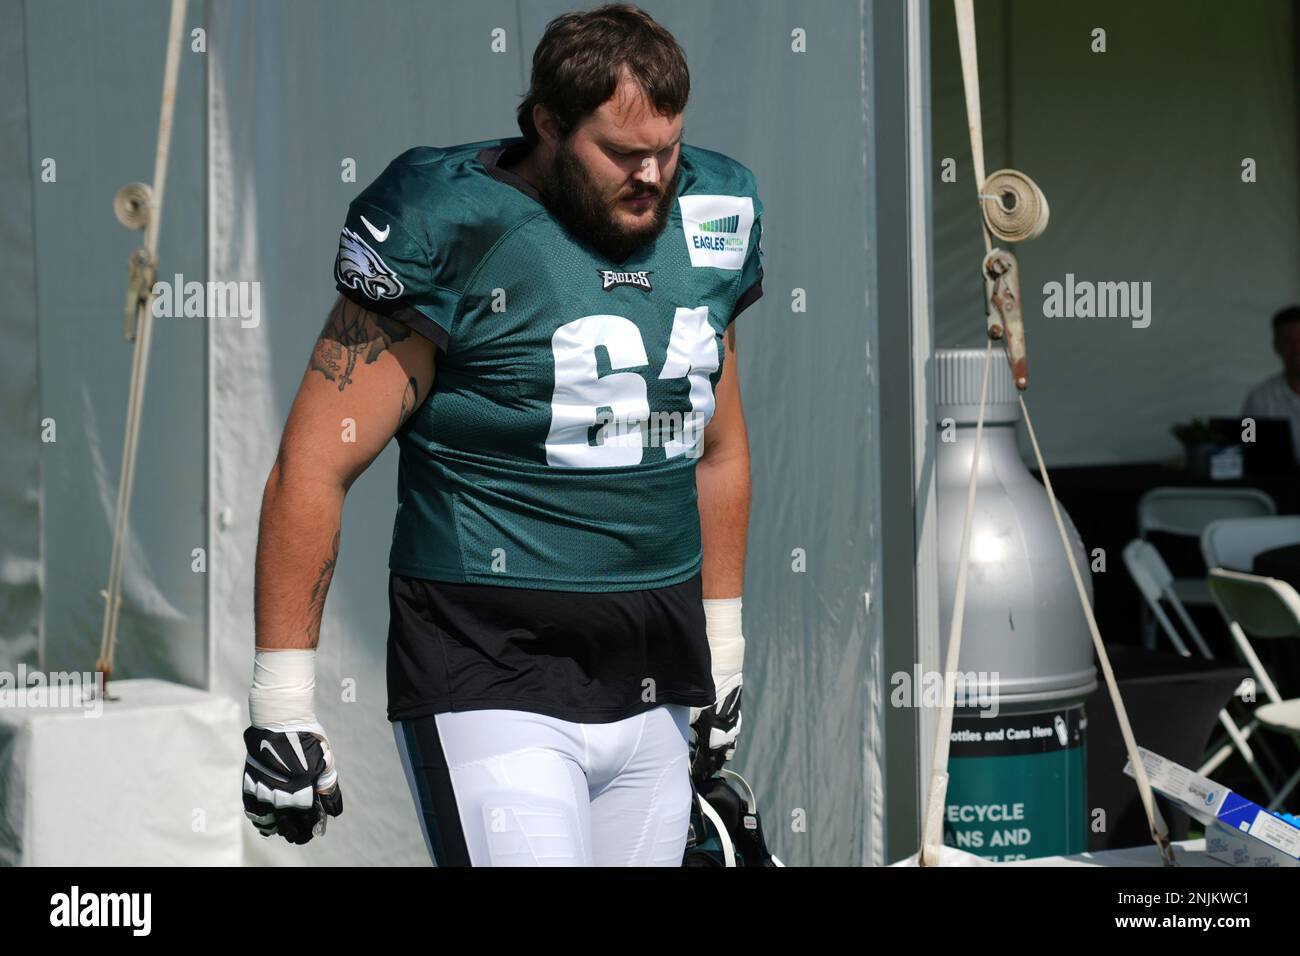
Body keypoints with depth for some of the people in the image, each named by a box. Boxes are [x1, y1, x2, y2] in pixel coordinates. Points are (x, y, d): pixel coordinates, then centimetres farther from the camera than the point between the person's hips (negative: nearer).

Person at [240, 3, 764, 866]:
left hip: (655, 695, 6)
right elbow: (314, 469, -9)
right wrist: (283, 707, -11)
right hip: (495, 686, -6)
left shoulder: (707, 223, 10)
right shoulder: (452, 234, -9)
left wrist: (724, 647, 25)